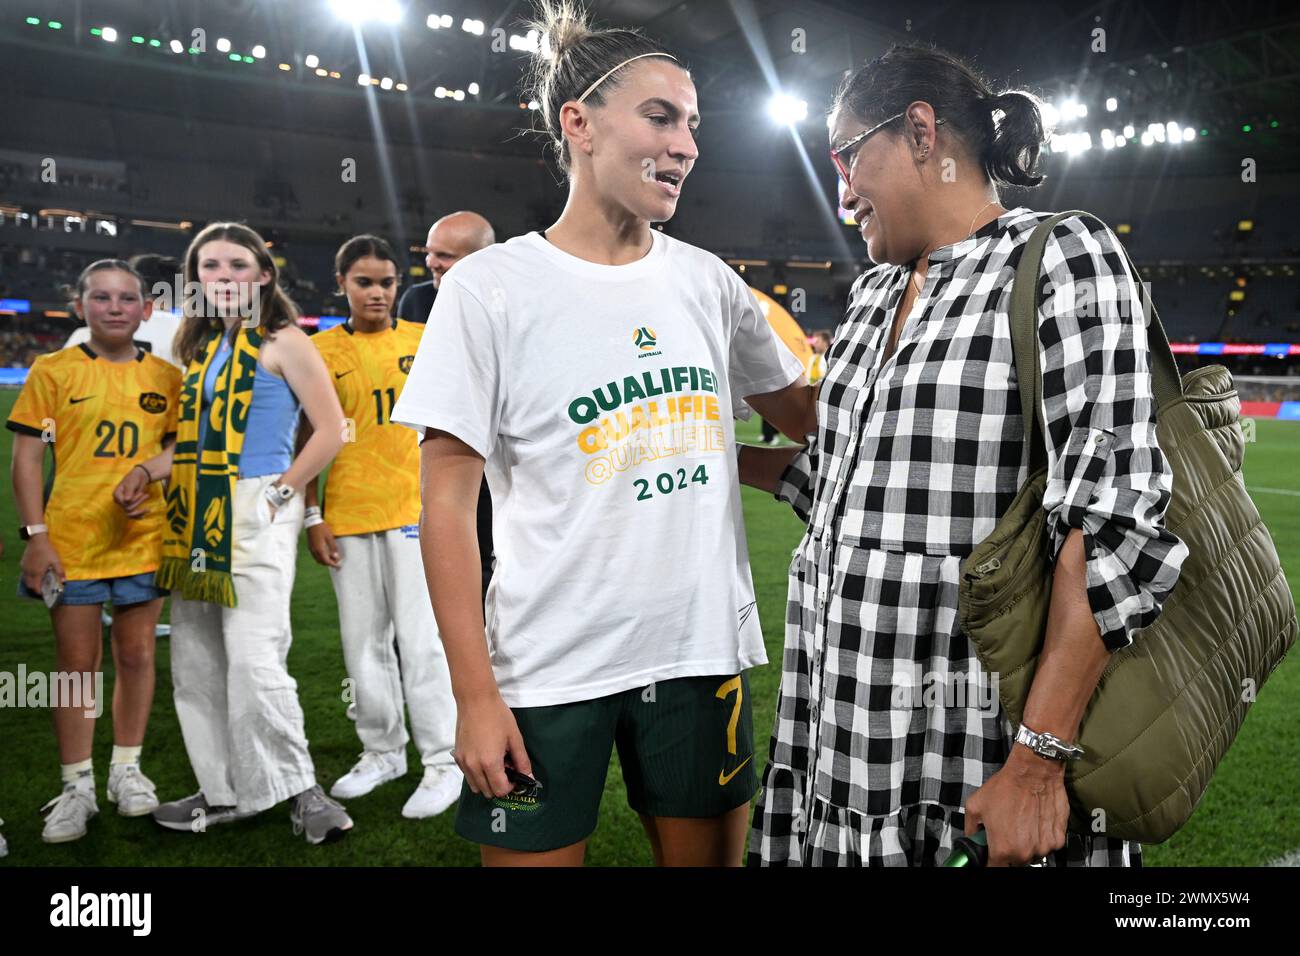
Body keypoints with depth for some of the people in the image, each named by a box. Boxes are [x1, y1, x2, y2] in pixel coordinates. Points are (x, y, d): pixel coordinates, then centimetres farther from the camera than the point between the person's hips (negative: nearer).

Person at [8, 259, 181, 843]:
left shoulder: (165, 376, 6)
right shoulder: (53, 370, 1)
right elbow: (26, 456, -1)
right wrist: (36, 535, -7)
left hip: (144, 539, 2)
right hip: (71, 542, -2)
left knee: (136, 655, 10)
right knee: (77, 663, 5)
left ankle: (126, 769, 26)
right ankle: (76, 787, 17)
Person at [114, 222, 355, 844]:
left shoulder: (283, 342, -4)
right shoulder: (202, 347, 16)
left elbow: (331, 431, -9)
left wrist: (281, 493, -10)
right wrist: (147, 471, 7)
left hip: (255, 512, -7)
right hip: (196, 514, 8)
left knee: (253, 662, -13)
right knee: (194, 664, 9)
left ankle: (299, 790, 3)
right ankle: (223, 793, 21)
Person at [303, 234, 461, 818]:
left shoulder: (423, 340, 5)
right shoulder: (320, 350, 4)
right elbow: (308, 439, 6)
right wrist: (312, 517, 1)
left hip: (413, 508, -2)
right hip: (347, 515, 2)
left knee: (421, 640, -4)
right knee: (363, 642, 11)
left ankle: (443, 762, 7)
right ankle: (383, 750, 27)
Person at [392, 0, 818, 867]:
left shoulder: (708, 281, 4)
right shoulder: (491, 288, -8)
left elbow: (804, 413, 17)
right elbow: (447, 503, -9)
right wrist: (476, 694, -12)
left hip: (705, 656, 4)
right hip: (549, 672, -3)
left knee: (709, 855, 16)